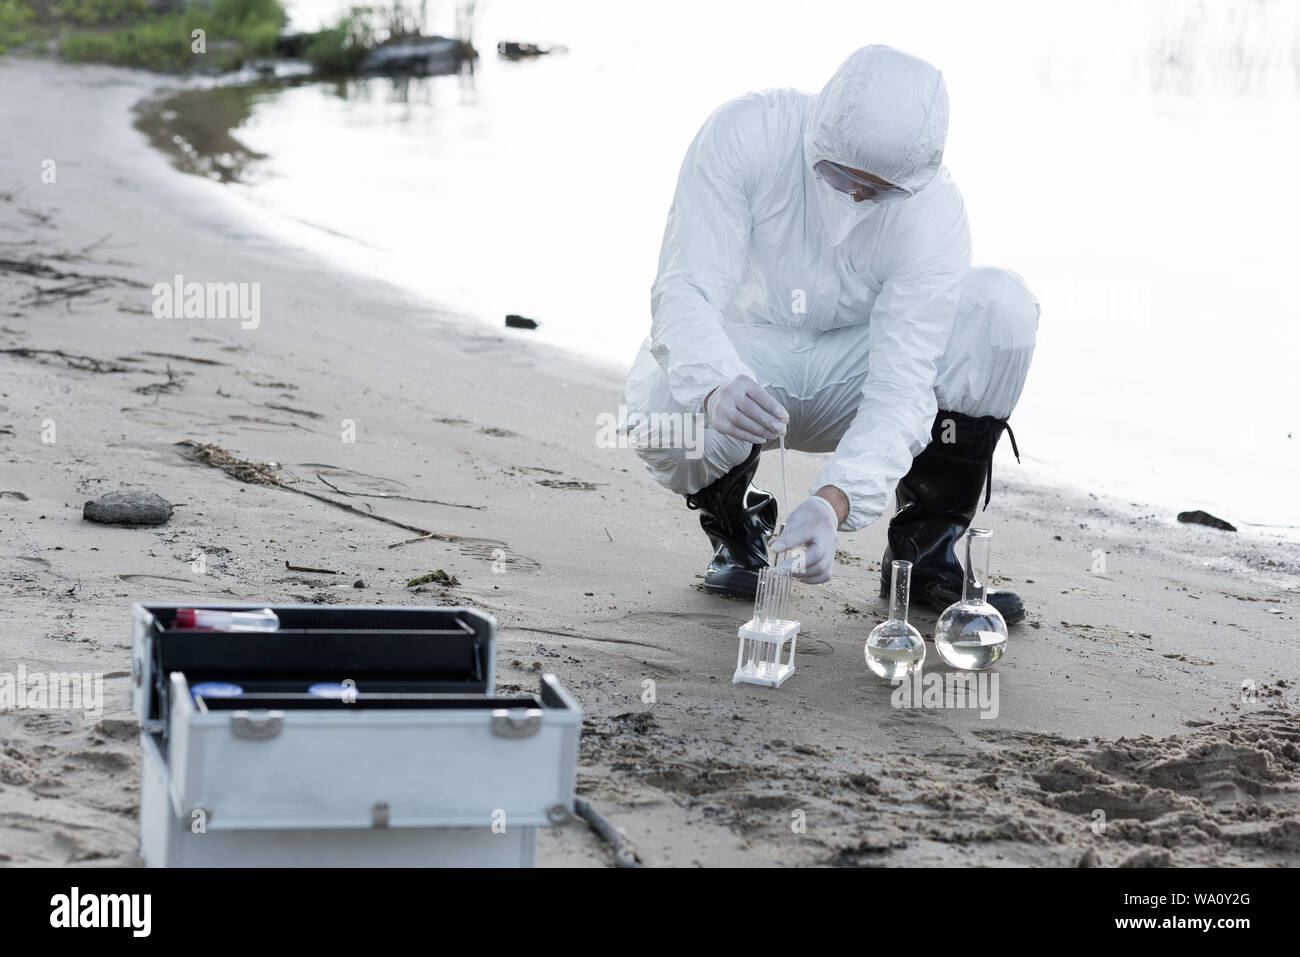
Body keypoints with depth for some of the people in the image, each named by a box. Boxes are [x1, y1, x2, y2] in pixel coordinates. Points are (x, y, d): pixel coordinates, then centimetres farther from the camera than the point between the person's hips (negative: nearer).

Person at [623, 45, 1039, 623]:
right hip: (746, 358, -1)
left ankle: (924, 550, -9)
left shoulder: (934, 212, -24)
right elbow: (685, 288, -31)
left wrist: (835, 500, -48)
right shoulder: (744, 133, -25)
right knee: (661, 407, -38)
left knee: (1002, 305, -24)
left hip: (849, 383, 2)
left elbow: (900, 387, -29)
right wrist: (717, 387, -54)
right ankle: (734, 522, 2)